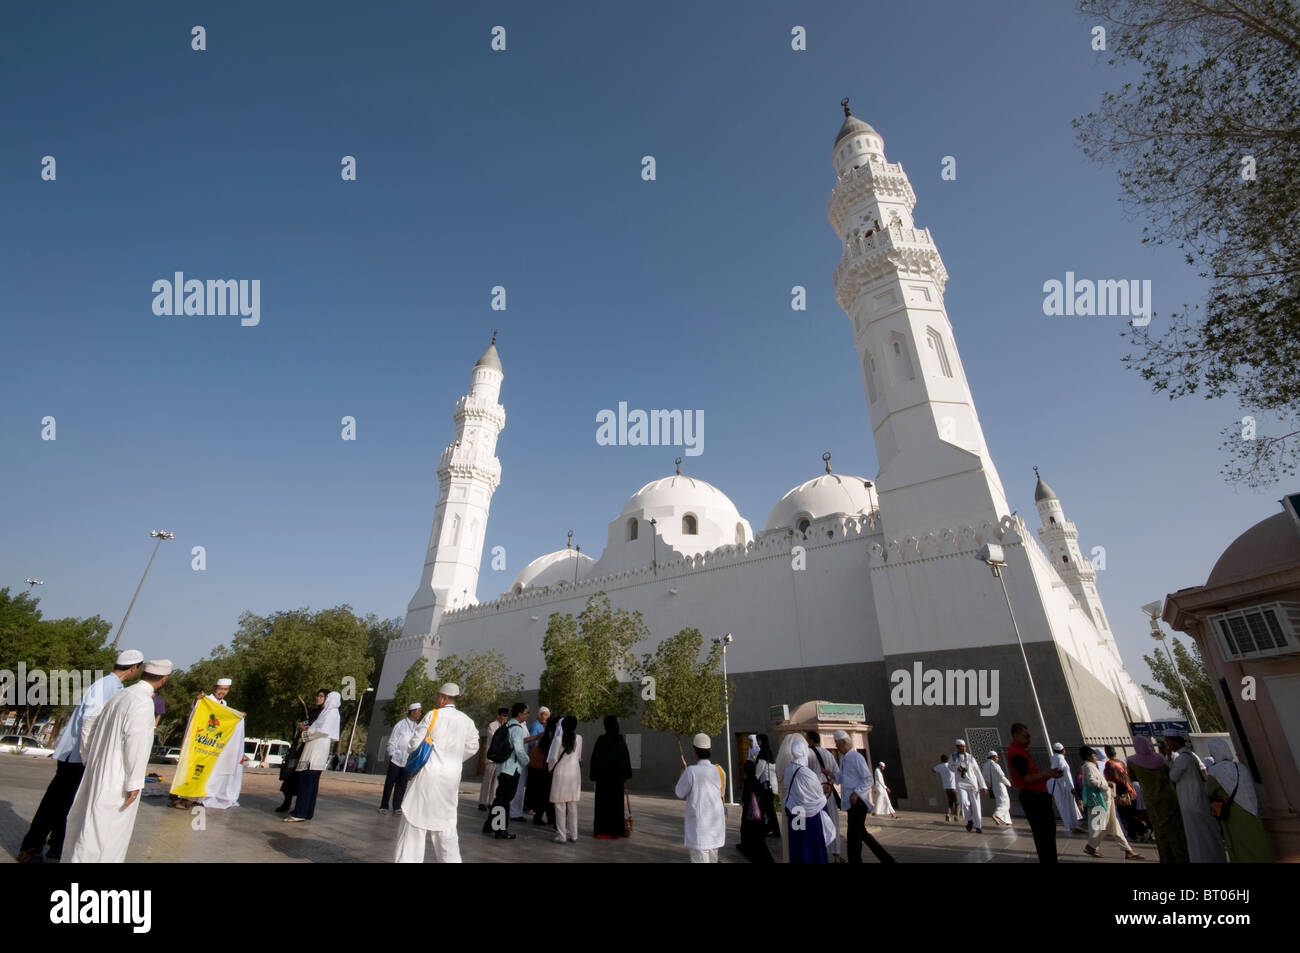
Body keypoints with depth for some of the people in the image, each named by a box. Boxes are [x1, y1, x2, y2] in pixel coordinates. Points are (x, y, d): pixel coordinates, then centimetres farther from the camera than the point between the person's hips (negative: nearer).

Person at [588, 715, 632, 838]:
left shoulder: (600, 740, -6)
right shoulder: (620, 740, -7)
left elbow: (594, 758, -3)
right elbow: (626, 758, -5)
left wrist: (594, 776, 6)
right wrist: (626, 777, 2)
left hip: (602, 776, 0)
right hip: (617, 776, 0)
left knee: (602, 802, 9)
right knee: (616, 802, 9)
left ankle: (602, 830, 12)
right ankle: (616, 831, 12)